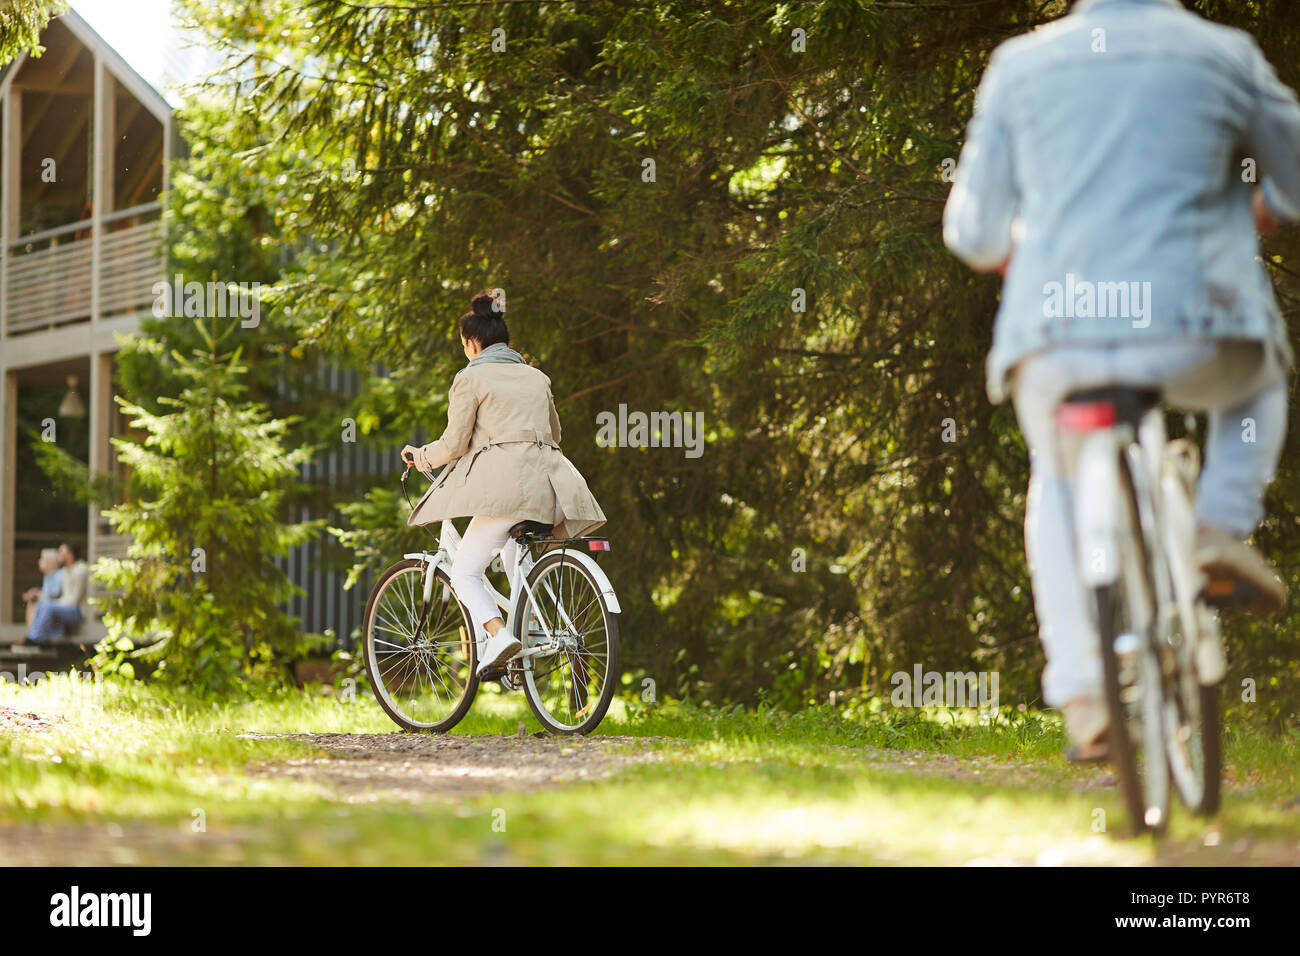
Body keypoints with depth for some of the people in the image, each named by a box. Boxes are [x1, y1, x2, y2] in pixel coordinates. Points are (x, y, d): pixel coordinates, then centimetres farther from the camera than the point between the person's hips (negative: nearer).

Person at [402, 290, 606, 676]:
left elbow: (454, 443, -1)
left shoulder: (471, 377, 4)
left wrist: (419, 456, 18)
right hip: (548, 482, 7)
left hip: (505, 482, -7)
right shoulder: (536, 377, 24)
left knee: (465, 572, -3)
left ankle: (499, 635, -27)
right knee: (520, 572, 24)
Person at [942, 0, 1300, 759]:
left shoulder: (1020, 64, 12)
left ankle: (1082, 690, 12)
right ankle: (1222, 530, 12)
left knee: (1059, 489, 28)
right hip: (1194, 327, -1)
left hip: (1055, 335, 1)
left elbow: (974, 232, 15)